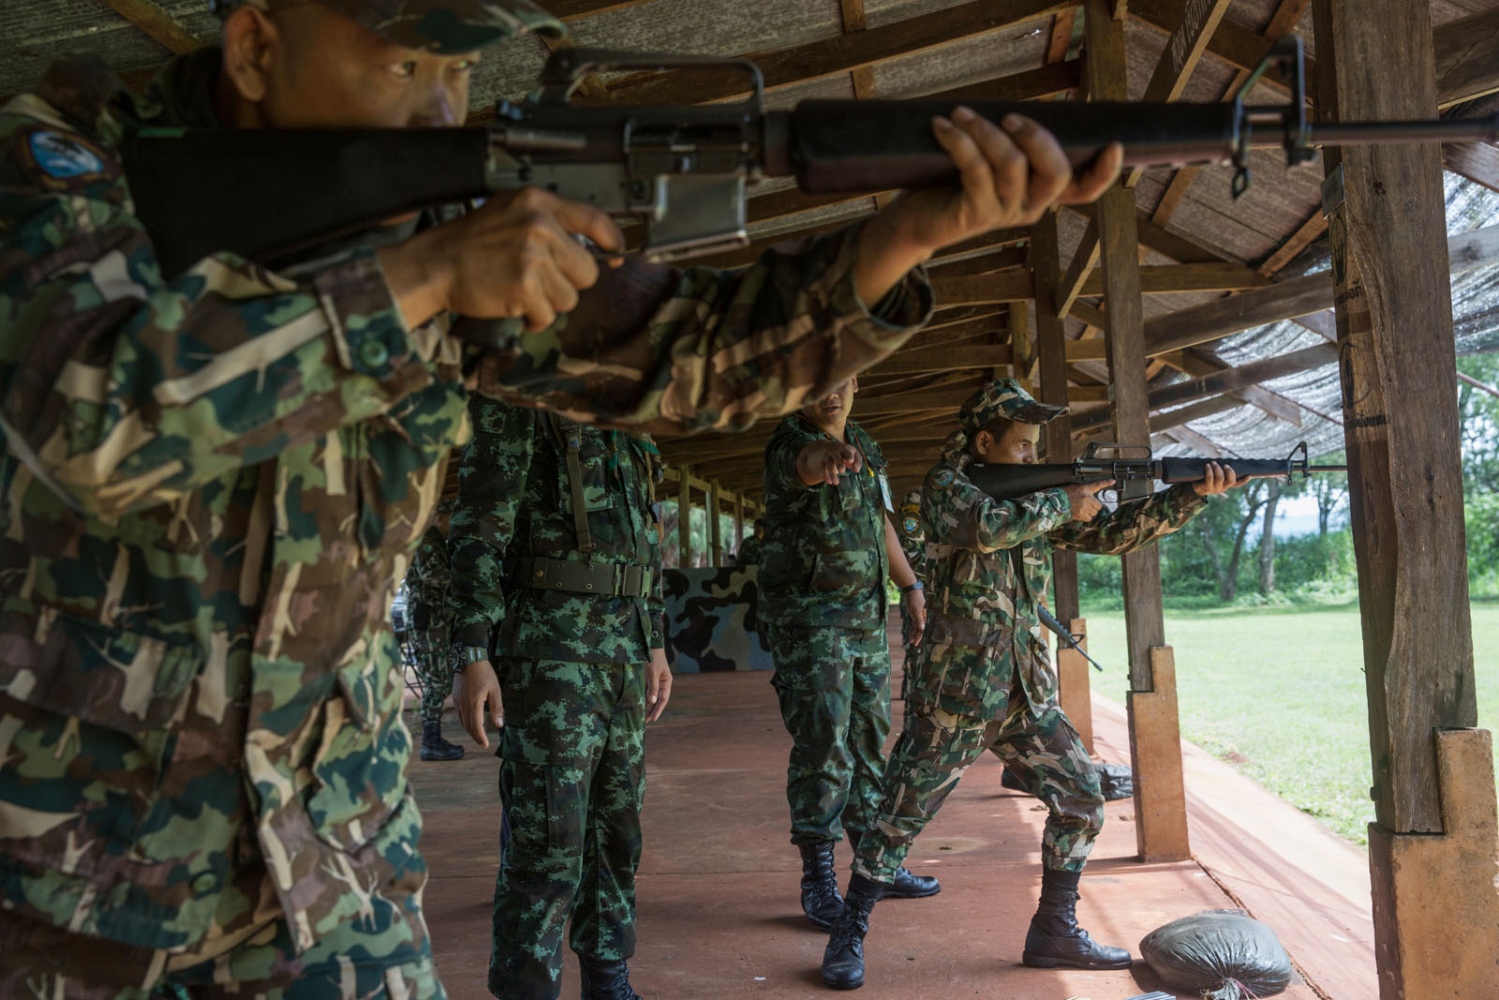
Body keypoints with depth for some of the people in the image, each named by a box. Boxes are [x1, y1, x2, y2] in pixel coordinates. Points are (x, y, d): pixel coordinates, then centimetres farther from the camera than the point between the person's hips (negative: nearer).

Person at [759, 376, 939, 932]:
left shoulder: (866, 450, 12)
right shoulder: (789, 447, -14)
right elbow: (806, 466, -40)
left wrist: (911, 588, 16)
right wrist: (830, 455, -63)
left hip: (868, 618, 8)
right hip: (809, 621, -7)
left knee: (870, 743, 14)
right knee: (822, 749, -7)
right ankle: (818, 881, 3)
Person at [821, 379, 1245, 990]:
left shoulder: (1036, 498, 11)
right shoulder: (946, 485, -8)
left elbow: (1111, 534, 8)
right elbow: (989, 527, -28)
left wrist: (1194, 493, -2)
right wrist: (1065, 505, -15)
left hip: (1025, 695, 7)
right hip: (953, 696, -7)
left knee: (1080, 799, 5)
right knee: (900, 819, 0)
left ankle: (1054, 932, 20)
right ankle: (848, 938, 15)